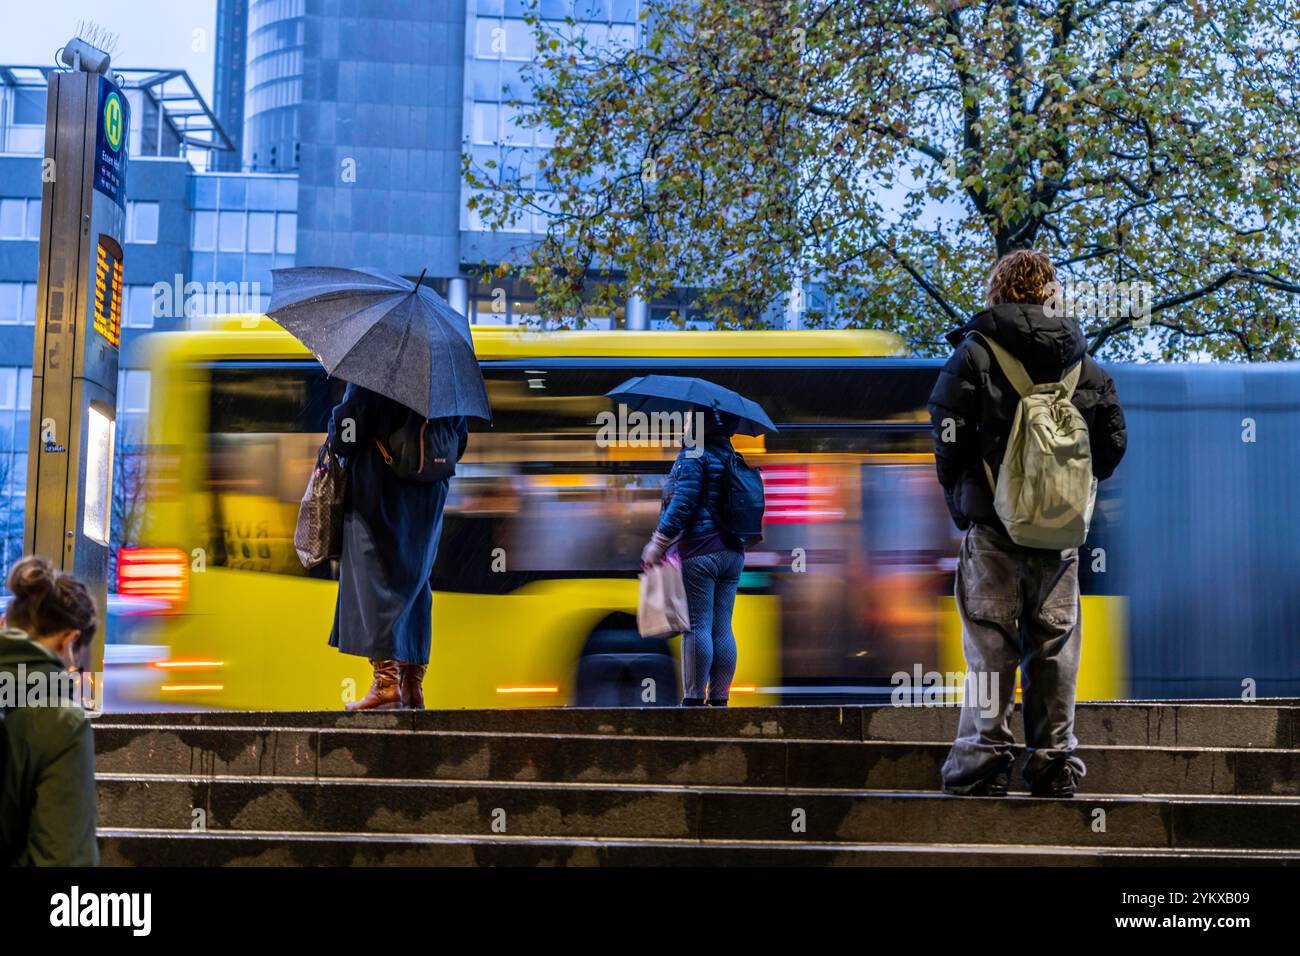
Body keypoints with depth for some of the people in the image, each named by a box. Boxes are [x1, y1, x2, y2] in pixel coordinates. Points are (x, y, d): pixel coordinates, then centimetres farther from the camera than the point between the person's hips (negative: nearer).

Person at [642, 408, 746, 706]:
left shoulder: (693, 455, -10)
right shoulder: (731, 457, 14)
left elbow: (682, 504, -18)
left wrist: (658, 544, -14)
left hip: (697, 553, -8)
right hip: (732, 553, 8)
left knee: (697, 626, -6)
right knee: (722, 628, 8)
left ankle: (694, 698, -4)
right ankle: (720, 698, 10)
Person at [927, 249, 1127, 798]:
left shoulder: (976, 351, -2)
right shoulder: (1083, 361, 11)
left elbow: (948, 430, -9)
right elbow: (1114, 439, 9)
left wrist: (958, 495, 6)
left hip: (994, 524, -3)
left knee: (991, 644, -1)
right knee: (1055, 644, 8)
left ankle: (982, 765, -3)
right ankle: (1054, 766, 11)